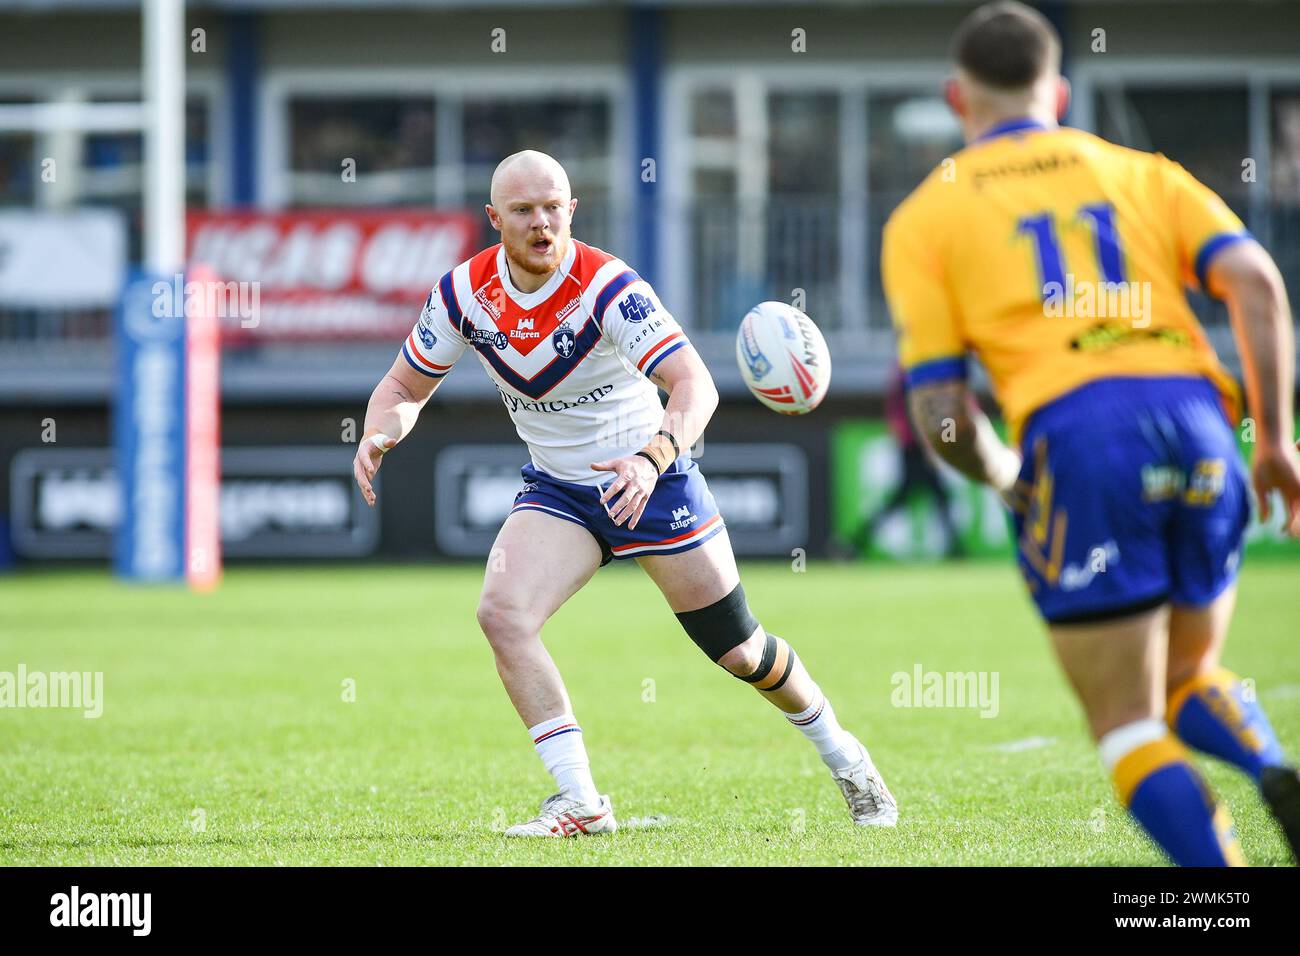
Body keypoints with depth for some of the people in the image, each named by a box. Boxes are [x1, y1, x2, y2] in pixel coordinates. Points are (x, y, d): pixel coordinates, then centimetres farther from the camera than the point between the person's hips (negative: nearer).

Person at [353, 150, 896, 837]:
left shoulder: (608, 288, -25)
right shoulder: (465, 292, -10)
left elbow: (693, 383, -34)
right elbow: (404, 385, 2)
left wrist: (654, 457, -53)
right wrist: (378, 436, -21)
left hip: (651, 480, -4)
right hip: (556, 489, 4)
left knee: (738, 651, 4)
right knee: (501, 613, -23)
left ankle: (844, 758, 32)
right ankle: (580, 802, -16)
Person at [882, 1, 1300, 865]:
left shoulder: (924, 219, 15)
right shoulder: (1140, 172, 22)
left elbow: (940, 413, 7)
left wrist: (1005, 478, 26)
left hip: (1077, 439, -3)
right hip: (1197, 418, 3)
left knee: (1127, 726, 4)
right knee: (1189, 681, 23)